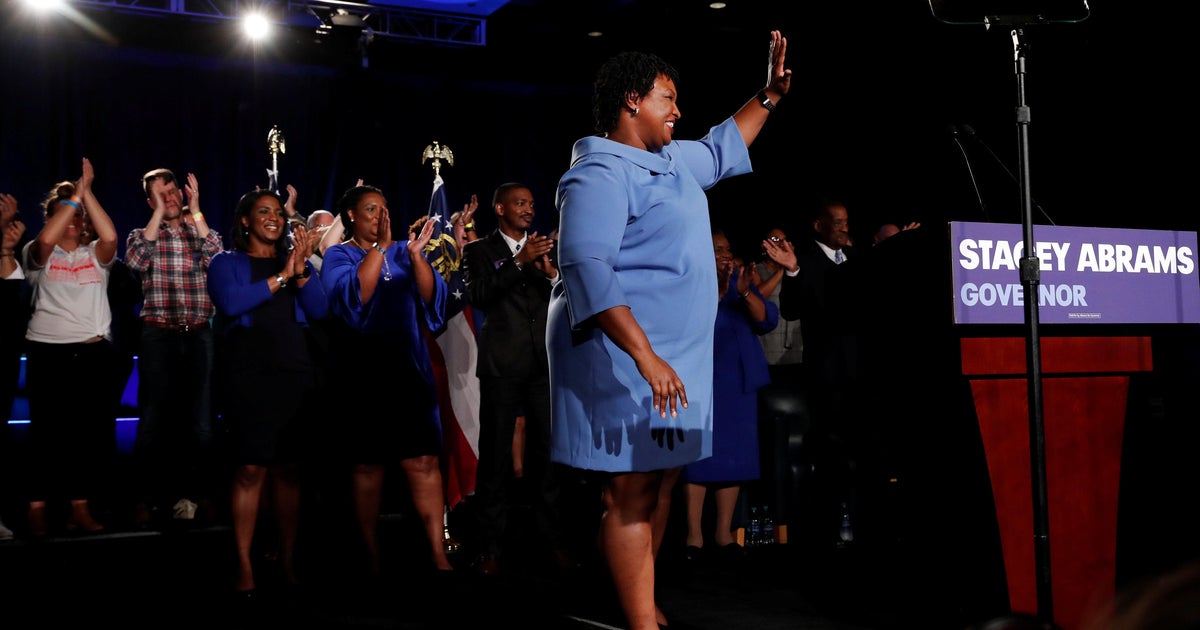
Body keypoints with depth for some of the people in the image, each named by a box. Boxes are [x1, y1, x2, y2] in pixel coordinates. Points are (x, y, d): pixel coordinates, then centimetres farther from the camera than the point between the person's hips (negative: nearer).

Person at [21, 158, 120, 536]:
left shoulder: (95, 254, 11)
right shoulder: (39, 254, 5)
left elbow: (110, 237, -13)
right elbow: (46, 239, -20)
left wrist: (86, 192, -13)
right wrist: (74, 195, -16)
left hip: (93, 351, 2)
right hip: (47, 351, -2)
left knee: (95, 431, 1)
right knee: (47, 431, -1)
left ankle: (80, 507, 10)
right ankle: (37, 509, 6)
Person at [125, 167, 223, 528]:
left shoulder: (202, 232, 10)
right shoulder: (142, 234, 7)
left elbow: (217, 260, -12)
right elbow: (136, 261, -16)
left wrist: (195, 211, -12)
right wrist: (159, 213, -12)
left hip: (199, 335, 1)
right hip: (158, 336, -1)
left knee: (201, 419, 3)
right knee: (154, 419, 2)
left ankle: (198, 495, 13)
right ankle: (149, 498, 10)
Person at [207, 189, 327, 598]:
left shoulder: (295, 260, 16)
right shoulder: (226, 262, 8)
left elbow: (319, 310, 2)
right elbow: (230, 304, -13)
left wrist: (301, 271, -11)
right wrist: (279, 278, -13)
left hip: (295, 373, 3)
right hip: (249, 375, -3)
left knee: (288, 469, 4)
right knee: (251, 469, -9)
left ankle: (288, 560, 9)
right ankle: (244, 567, -4)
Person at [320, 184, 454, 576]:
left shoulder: (402, 253, 11)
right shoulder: (338, 256, 3)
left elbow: (433, 299, -3)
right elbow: (352, 298, -17)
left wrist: (416, 253, -16)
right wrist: (378, 246, -21)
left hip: (408, 368, 2)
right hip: (362, 372, -2)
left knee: (424, 460, -4)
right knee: (368, 465, 2)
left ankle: (438, 555, -2)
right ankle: (373, 558, 11)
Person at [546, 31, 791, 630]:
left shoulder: (672, 160, 17)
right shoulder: (600, 174, -13)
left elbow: (721, 150, 40)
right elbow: (586, 271, -24)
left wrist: (768, 95, 33)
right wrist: (645, 355, -31)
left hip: (672, 357, 10)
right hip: (625, 358, -10)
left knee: (659, 485, 12)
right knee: (632, 491, -8)